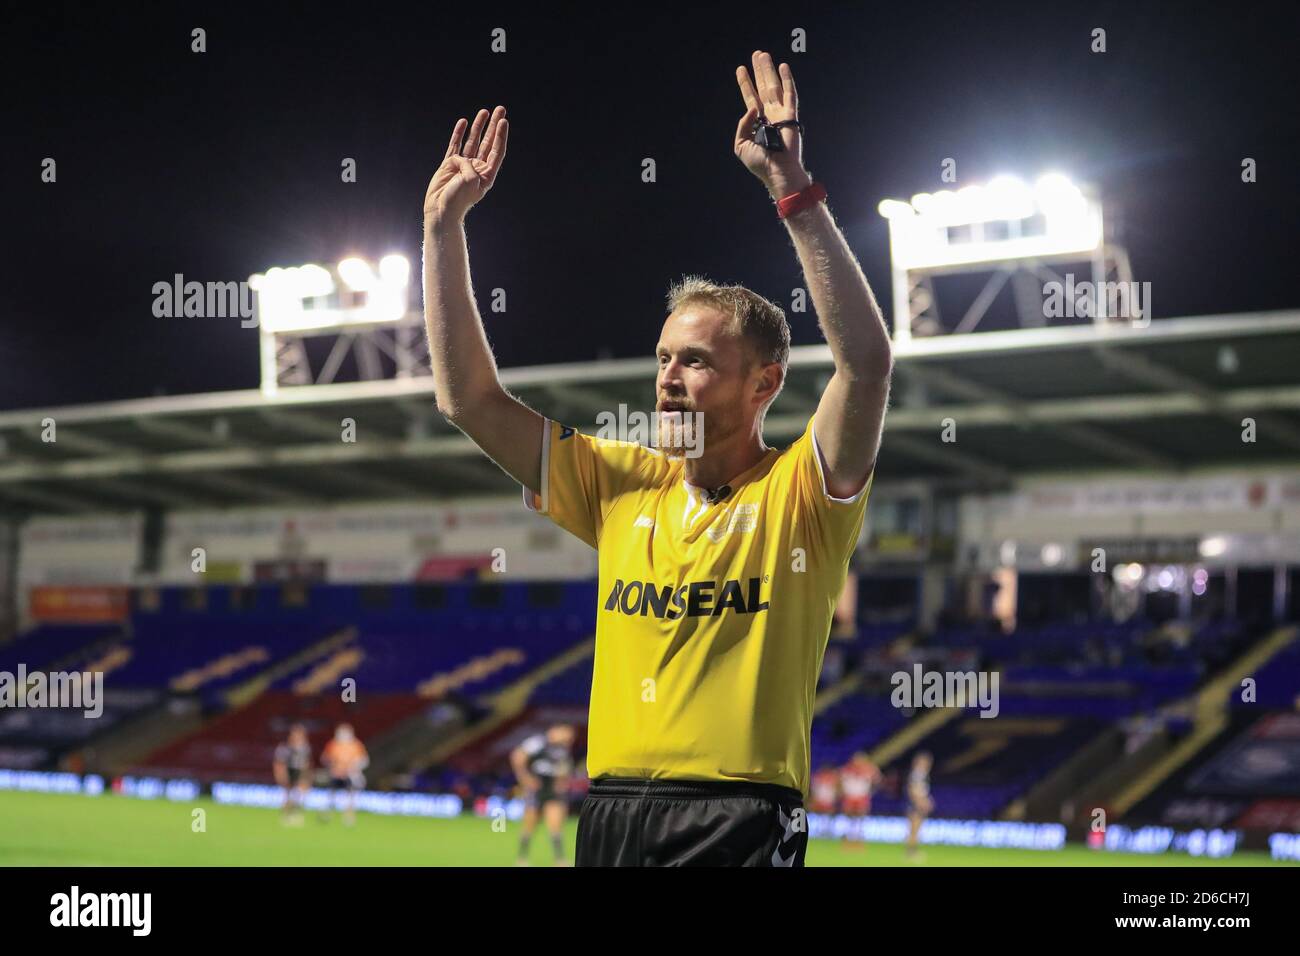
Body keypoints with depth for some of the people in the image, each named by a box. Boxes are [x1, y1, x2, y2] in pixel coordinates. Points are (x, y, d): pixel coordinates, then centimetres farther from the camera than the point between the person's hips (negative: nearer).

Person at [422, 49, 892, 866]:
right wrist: (444, 224, 7)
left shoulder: (800, 493, -1)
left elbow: (867, 360, -18)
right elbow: (470, 398, 12)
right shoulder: (623, 486, 13)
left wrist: (794, 189, -22)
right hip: (611, 813, 5)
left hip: (740, 821, -5)